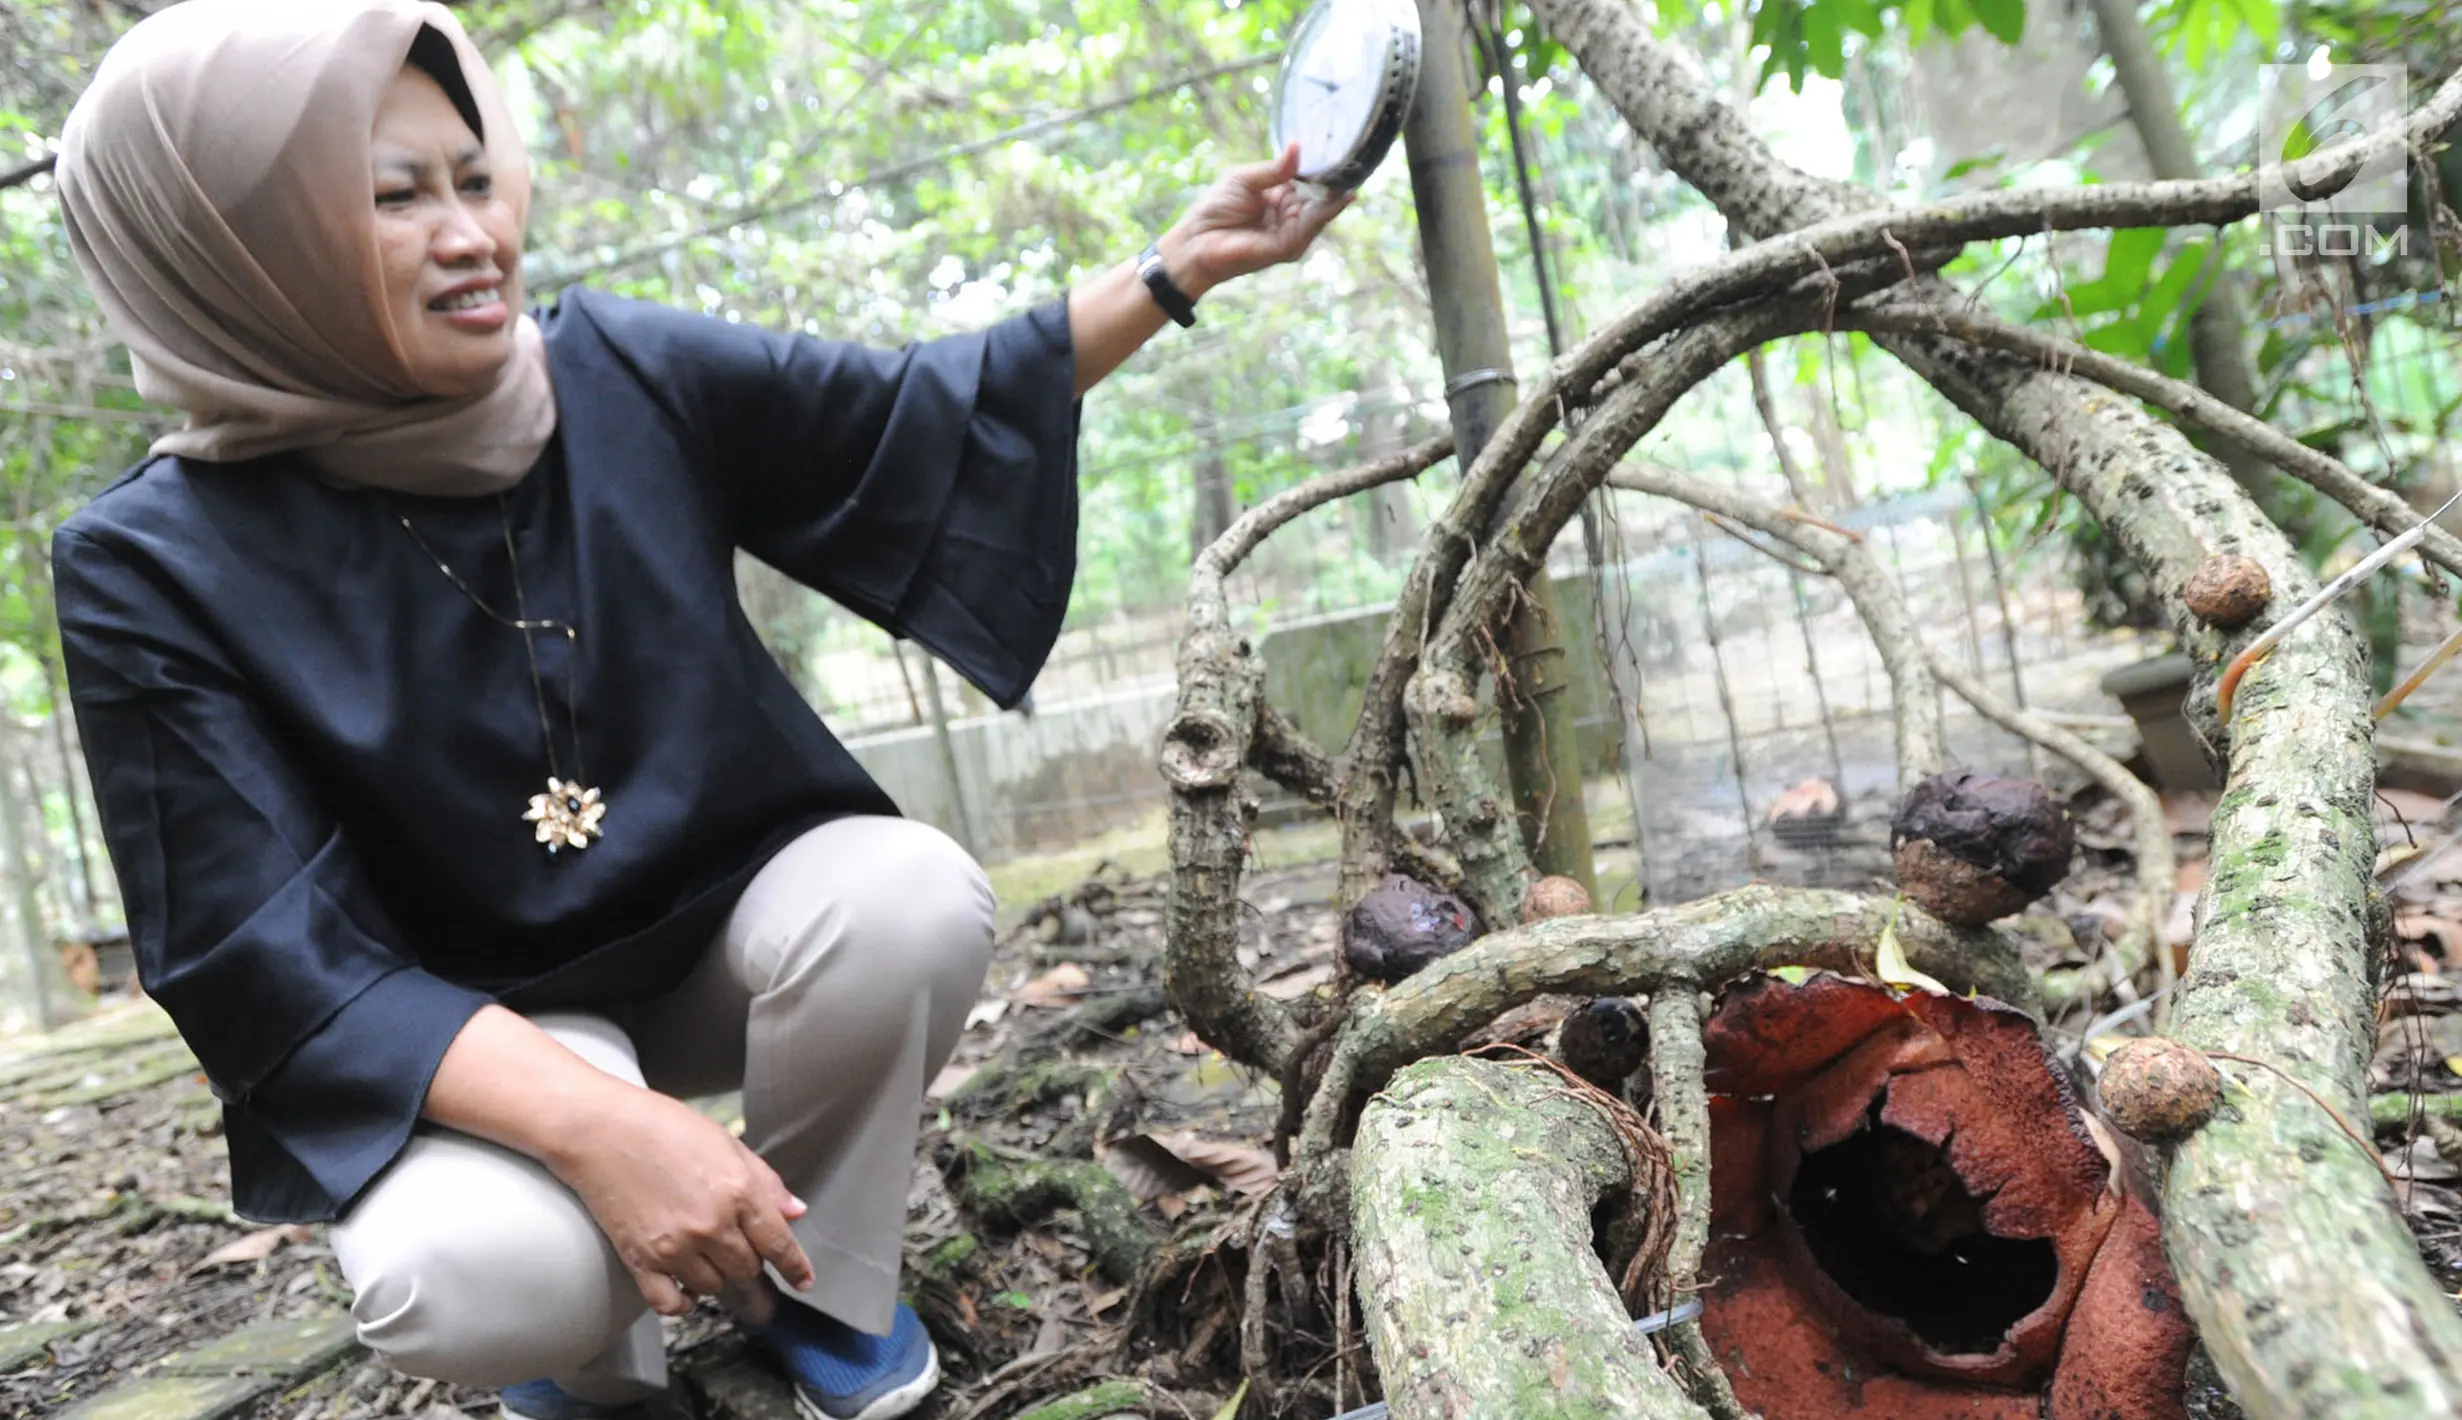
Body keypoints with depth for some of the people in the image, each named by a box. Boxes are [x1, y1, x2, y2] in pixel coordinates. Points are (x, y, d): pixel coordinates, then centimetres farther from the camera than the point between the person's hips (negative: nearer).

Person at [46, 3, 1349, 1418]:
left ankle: (820, 1283, 0)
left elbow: (927, 418, -1)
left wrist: (1177, 267, -9)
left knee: (912, 898, -30)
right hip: (468, 1037, -2)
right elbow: (270, 966, -20)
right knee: (480, 1275, -33)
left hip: (731, 922, 3)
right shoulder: (164, 568, -16)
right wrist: (593, 1119, -34)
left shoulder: (629, 378, -10)